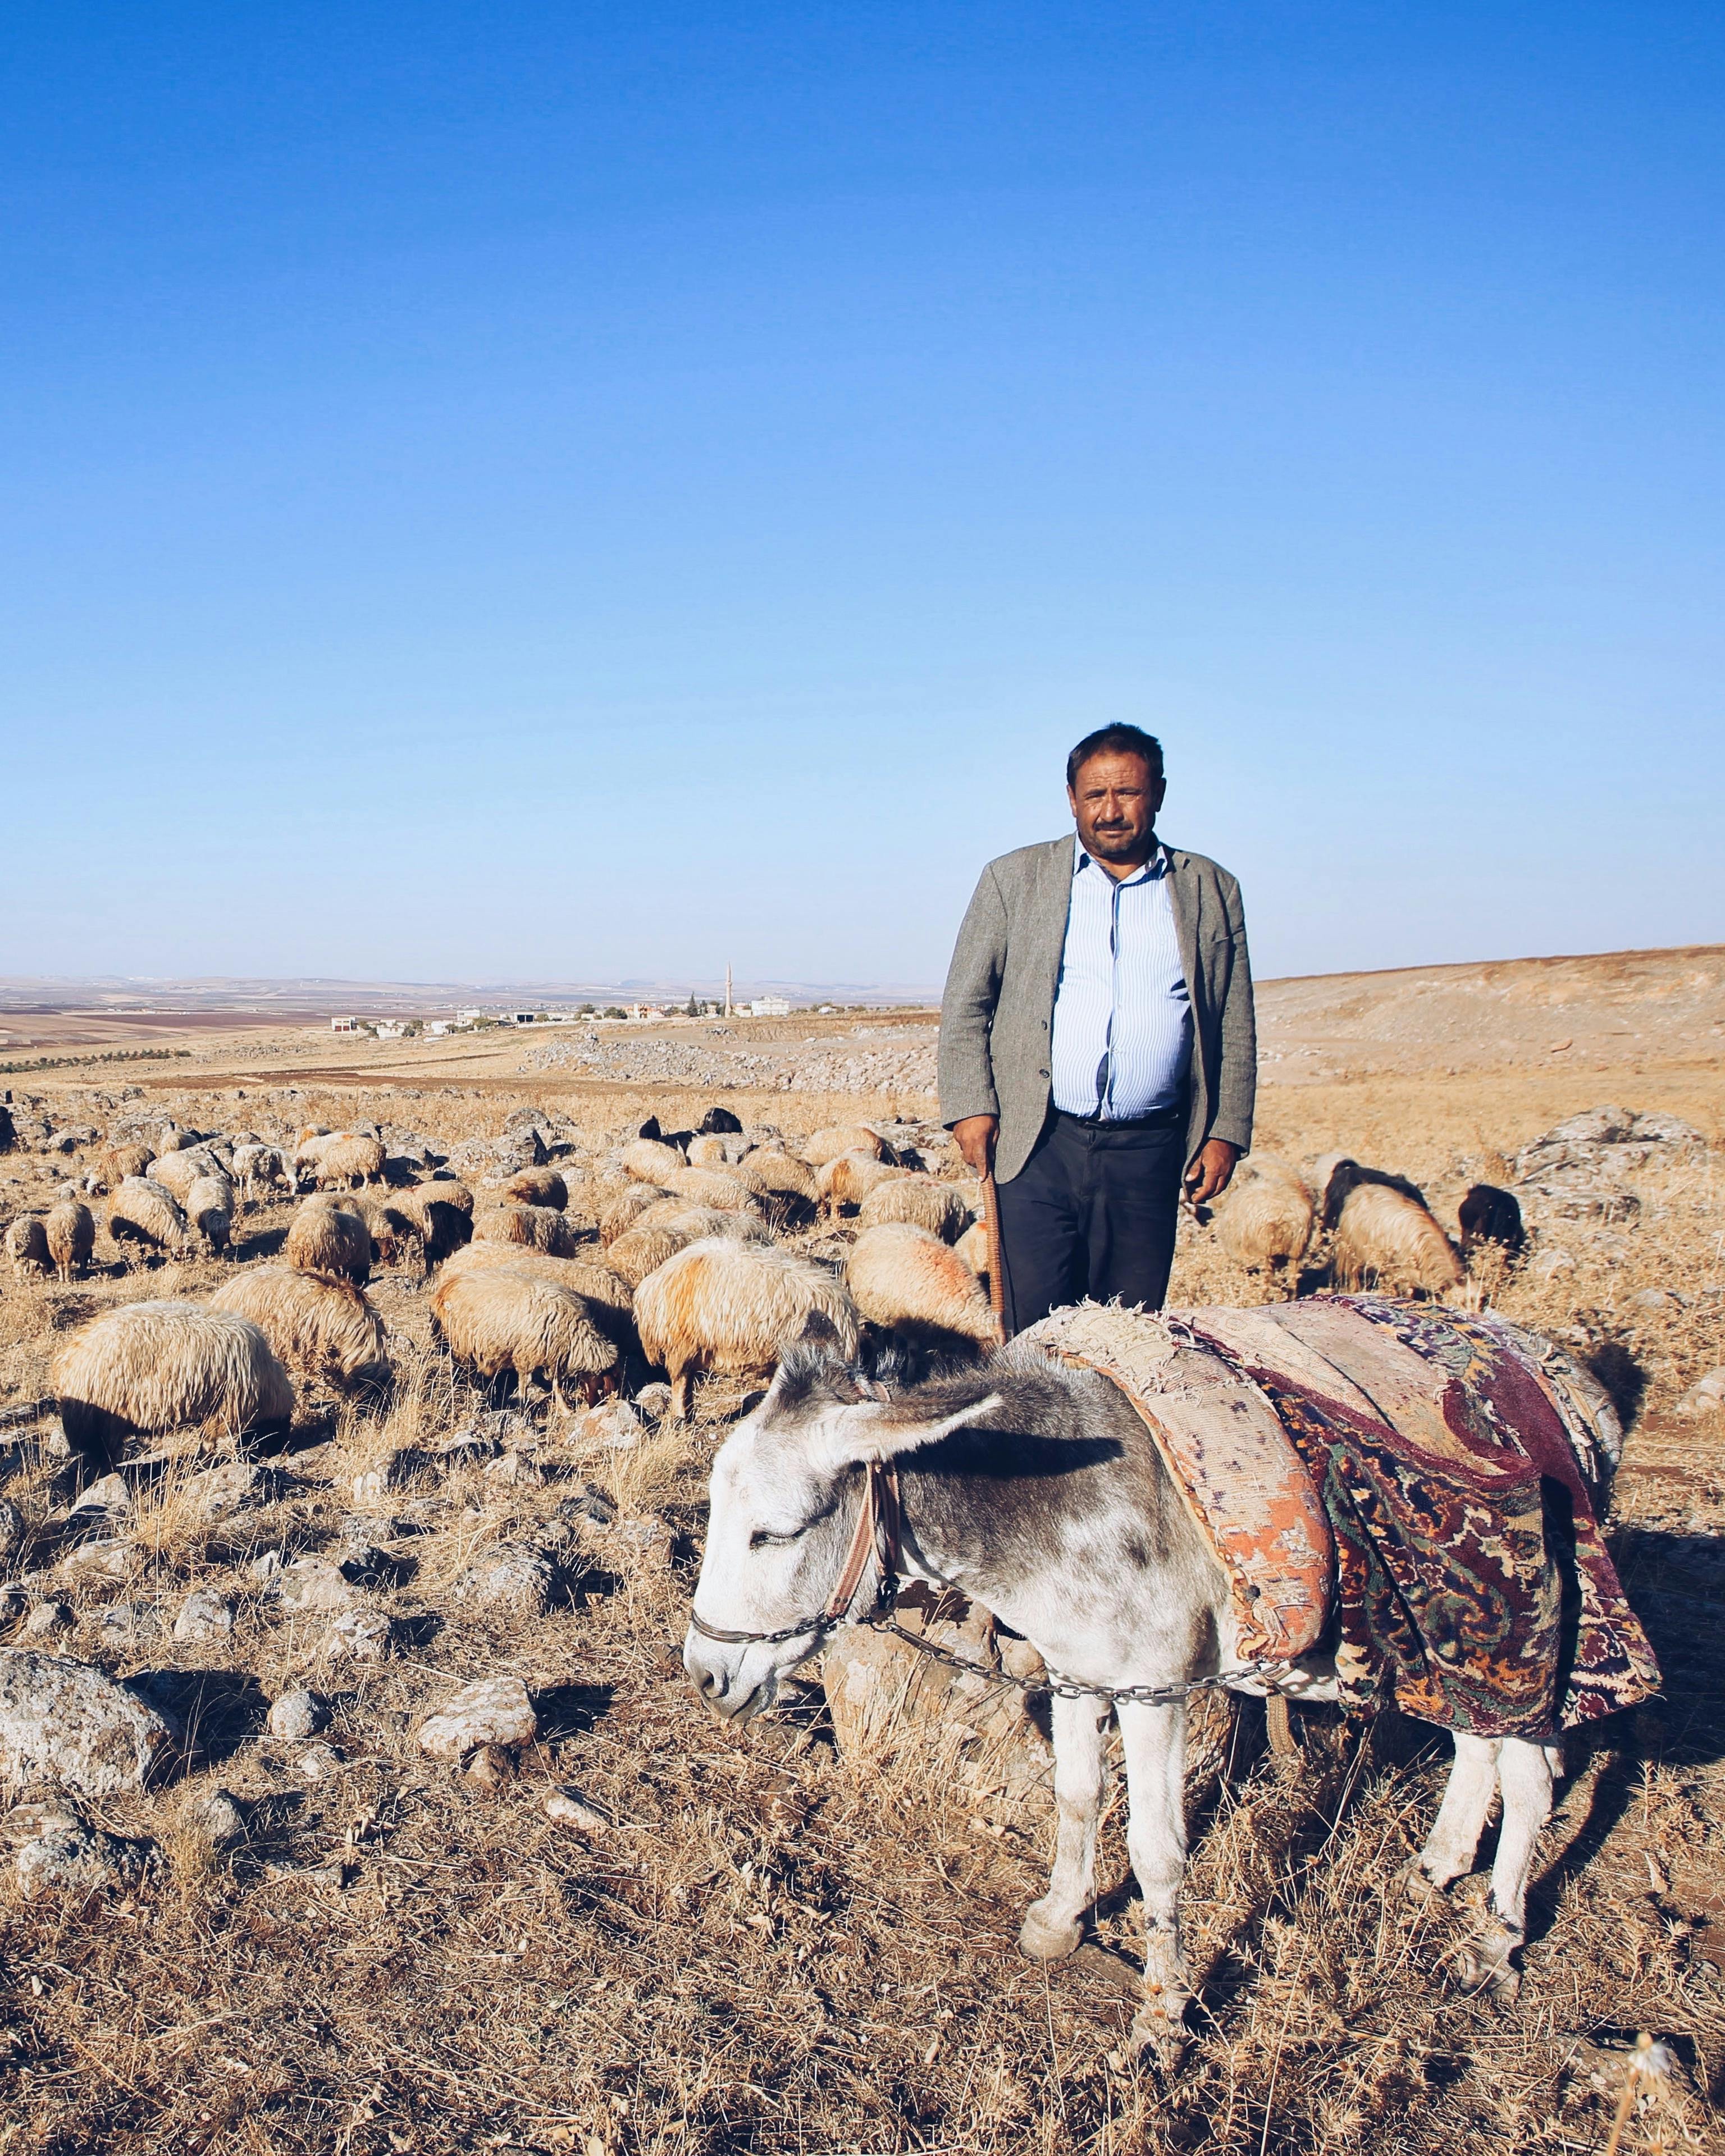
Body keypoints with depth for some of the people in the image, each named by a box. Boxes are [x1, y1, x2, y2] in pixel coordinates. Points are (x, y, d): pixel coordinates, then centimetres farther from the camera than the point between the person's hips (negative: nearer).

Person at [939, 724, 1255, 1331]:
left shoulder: (1211, 890, 11)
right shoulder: (1014, 878, 8)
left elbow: (1235, 1027, 12)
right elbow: (964, 1006, 7)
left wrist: (1226, 1133, 5)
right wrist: (971, 1106, -4)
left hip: (1149, 1152, 1)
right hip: (1038, 1144, -1)